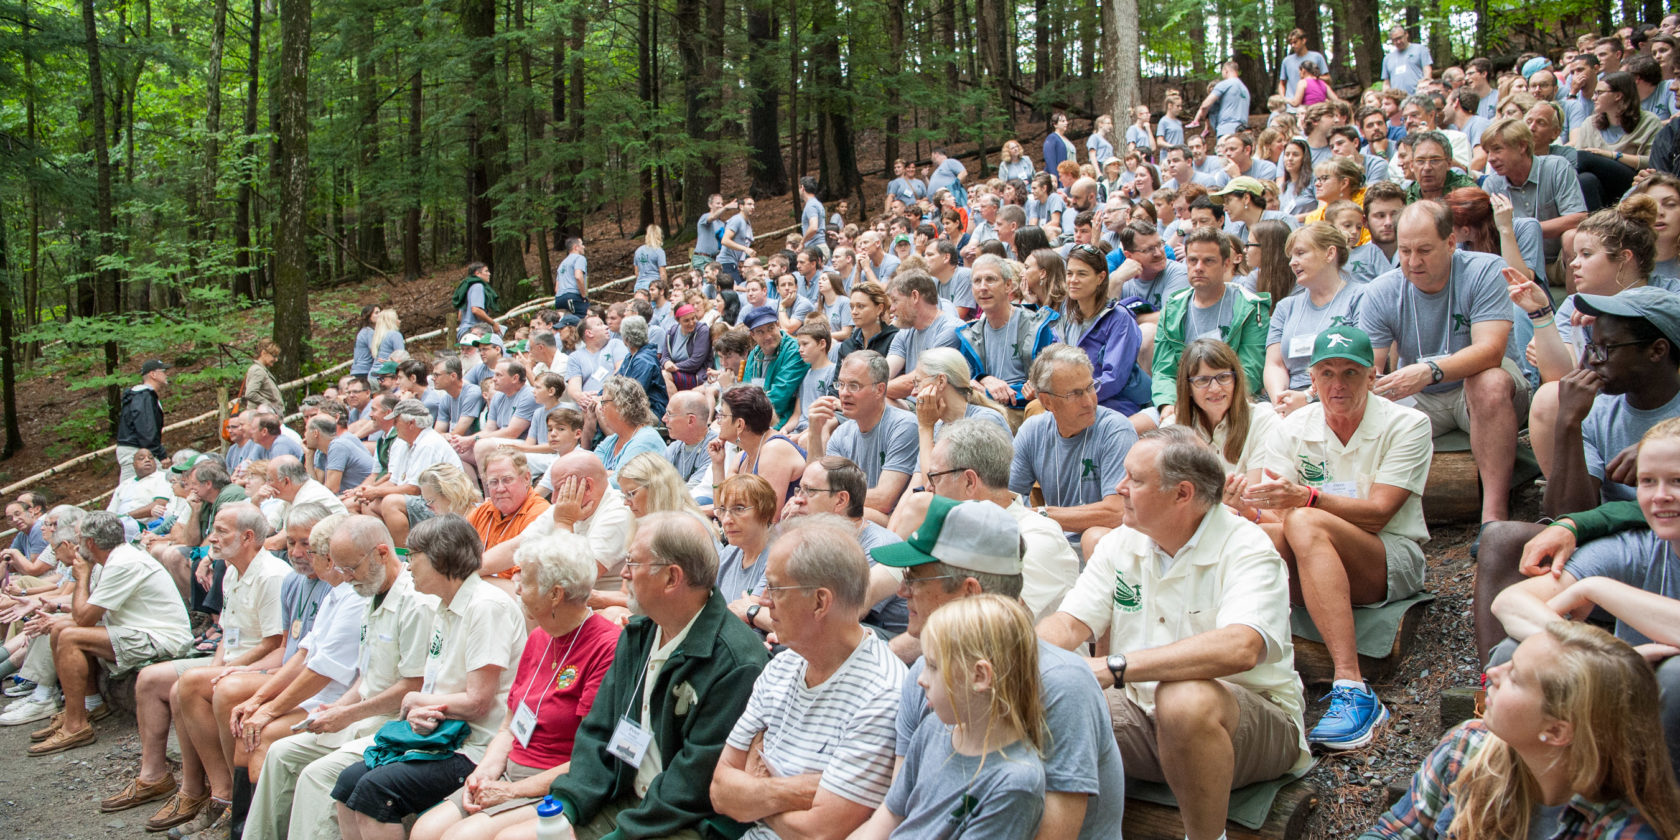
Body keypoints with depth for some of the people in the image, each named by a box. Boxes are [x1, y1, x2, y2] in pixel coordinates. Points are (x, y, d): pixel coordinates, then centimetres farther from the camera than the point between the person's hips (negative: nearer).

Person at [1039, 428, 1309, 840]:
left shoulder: (1246, 550, -16)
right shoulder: (1120, 545, 5)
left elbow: (1241, 648, -34)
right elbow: (1068, 623, -3)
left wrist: (1113, 667, -39)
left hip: (1248, 721, -5)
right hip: (1144, 714, 5)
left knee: (1184, 699, -37)